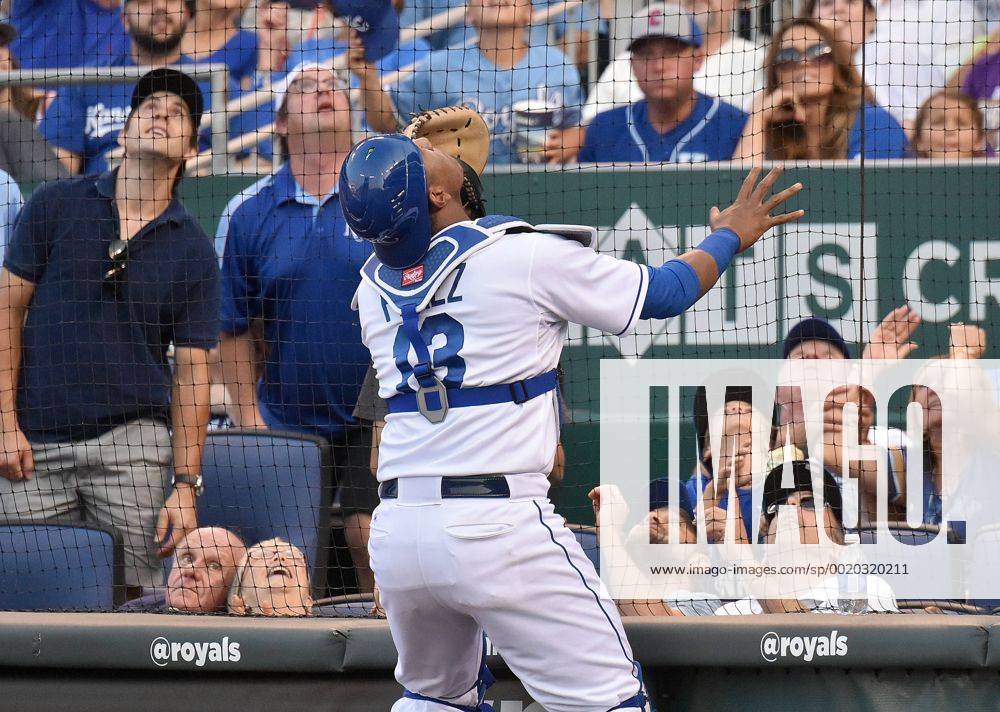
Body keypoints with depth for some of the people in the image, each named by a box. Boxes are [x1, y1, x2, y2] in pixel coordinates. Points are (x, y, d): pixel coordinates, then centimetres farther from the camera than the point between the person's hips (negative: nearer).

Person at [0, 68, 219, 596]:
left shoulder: (193, 251, 5)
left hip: (132, 443, 0)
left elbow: (190, 372, 3)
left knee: (132, 594, -6)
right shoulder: (54, 206, 4)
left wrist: (186, 485, -5)